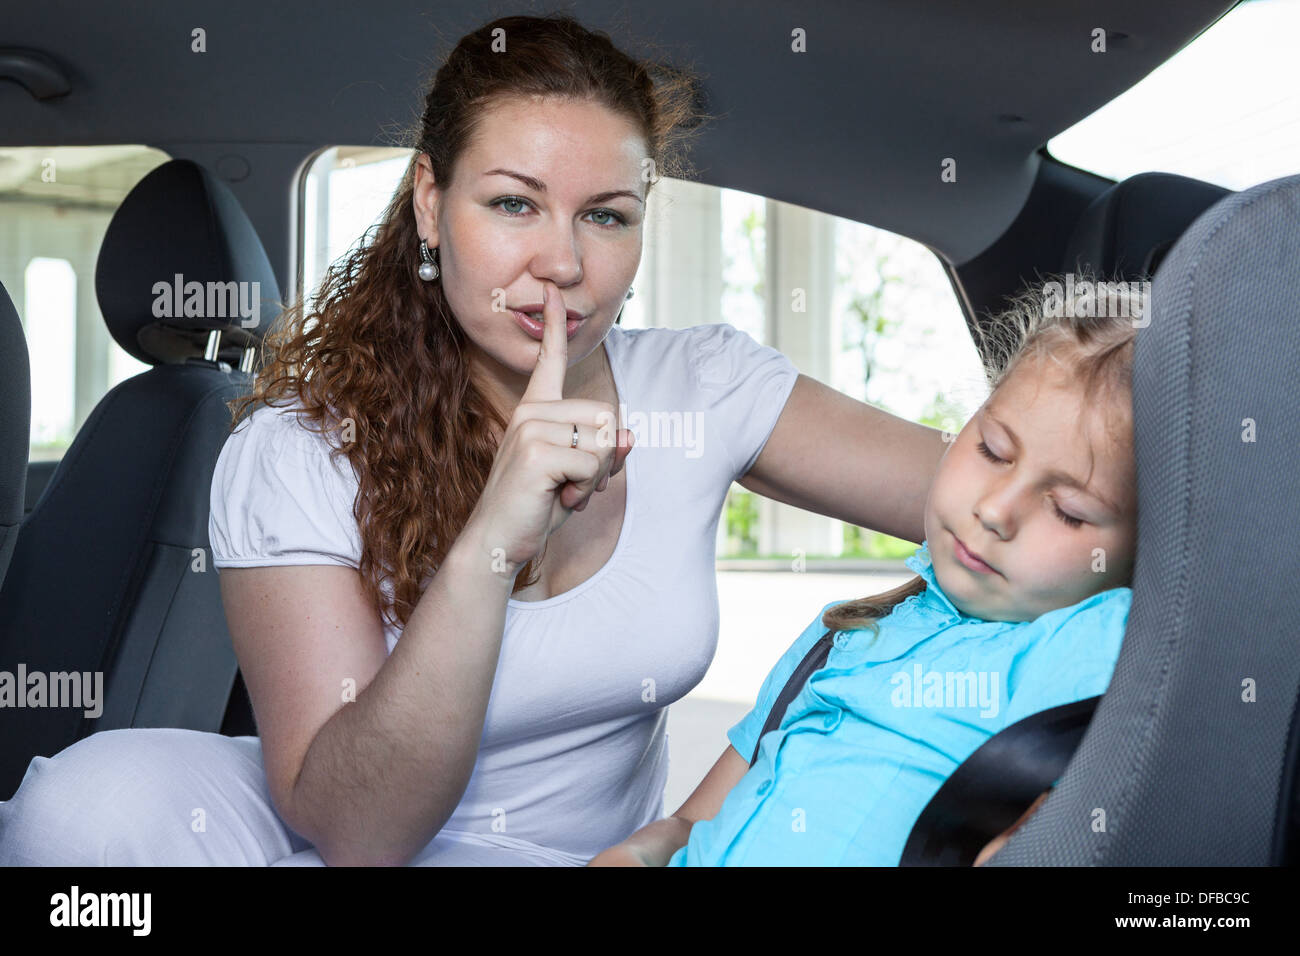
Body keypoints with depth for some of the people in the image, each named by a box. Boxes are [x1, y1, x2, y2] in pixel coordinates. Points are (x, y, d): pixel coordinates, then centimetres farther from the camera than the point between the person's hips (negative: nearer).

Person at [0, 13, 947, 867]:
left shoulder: (704, 390, -7)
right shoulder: (293, 453, -17)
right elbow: (355, 830, -23)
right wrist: (486, 548, -35)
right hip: (332, 840, -2)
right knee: (104, 795, -31)